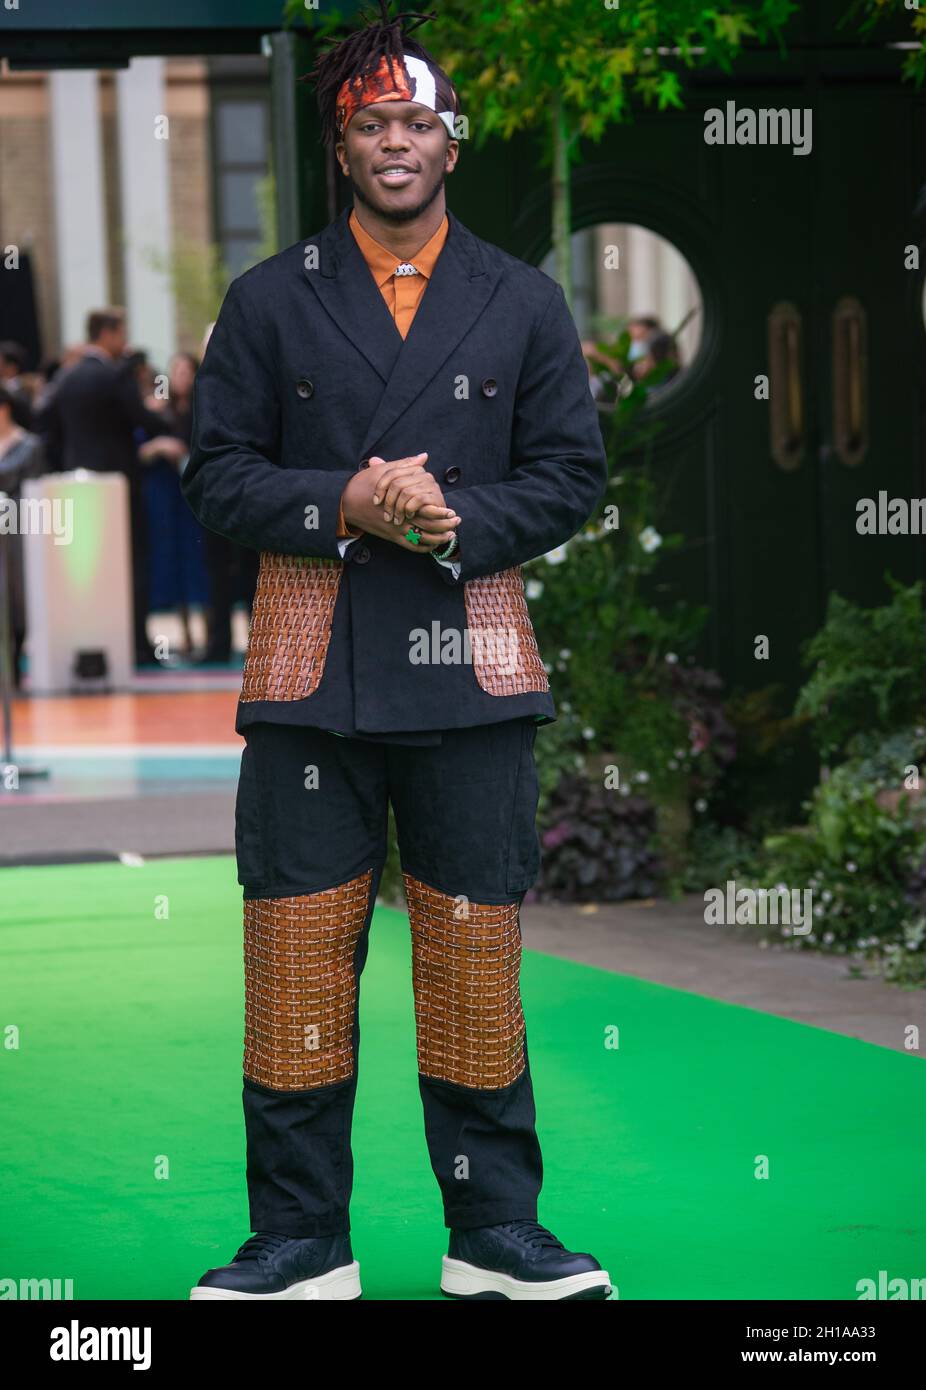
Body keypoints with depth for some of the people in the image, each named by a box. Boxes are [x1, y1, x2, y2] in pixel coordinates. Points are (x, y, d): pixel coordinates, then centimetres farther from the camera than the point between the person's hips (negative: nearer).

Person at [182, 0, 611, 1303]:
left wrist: (458, 517, -11)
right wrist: (342, 506, -12)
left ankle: (495, 1236, 12)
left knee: (476, 952, 2)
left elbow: (572, 475, 7)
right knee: (297, 952, -1)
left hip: (470, 671, 0)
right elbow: (218, 474, 5)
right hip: (310, 670, 0)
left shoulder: (525, 303, 10)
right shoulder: (269, 302, 9)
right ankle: (301, 1245, 7)